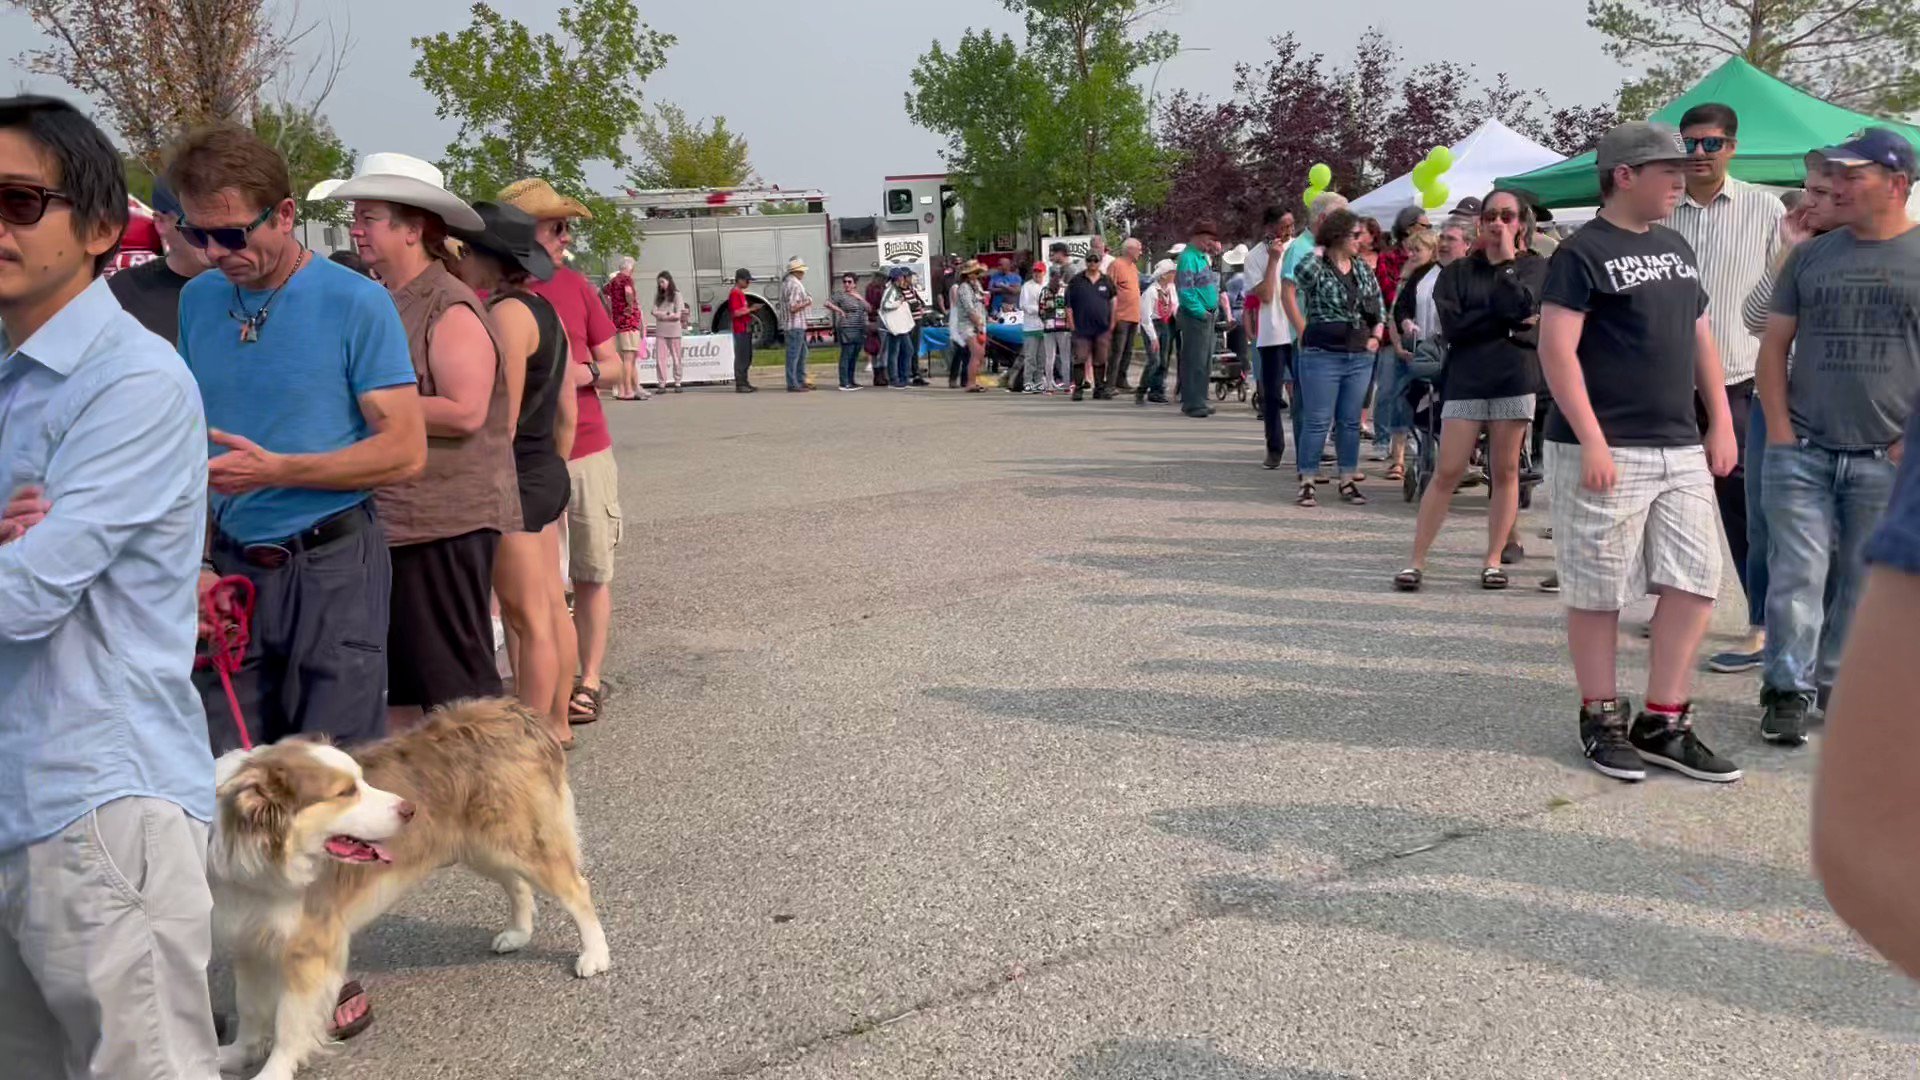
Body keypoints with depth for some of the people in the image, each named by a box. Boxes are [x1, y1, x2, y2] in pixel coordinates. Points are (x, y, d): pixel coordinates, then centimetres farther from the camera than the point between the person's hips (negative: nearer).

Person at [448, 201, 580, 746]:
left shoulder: (506, 313, -16)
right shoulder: (543, 310, 11)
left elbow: (502, 417, -19)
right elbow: (567, 410, 15)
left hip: (516, 477, -10)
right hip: (548, 473, 10)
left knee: (527, 618, -3)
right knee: (552, 607, 15)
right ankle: (557, 721, 24)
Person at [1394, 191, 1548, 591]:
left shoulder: (1536, 267, 9)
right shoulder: (1458, 271, 10)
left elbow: (1520, 306, -11)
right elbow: (1452, 325, -4)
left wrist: (1506, 261, -3)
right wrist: (1507, 321, -9)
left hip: (1515, 378, 0)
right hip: (1466, 379, 0)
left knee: (1505, 472, 4)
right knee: (1447, 472, -4)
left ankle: (1493, 561, 13)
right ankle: (1416, 561, 0)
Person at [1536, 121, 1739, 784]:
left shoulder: (1675, 249, 16)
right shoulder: (1583, 252, -7)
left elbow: (1700, 340, 21)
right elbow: (1556, 348, -14)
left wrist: (1721, 423, 14)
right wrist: (1591, 441, -19)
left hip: (1681, 451, 7)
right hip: (1606, 452, -7)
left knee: (1695, 584, 4)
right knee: (1599, 592, 2)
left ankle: (1663, 724, 14)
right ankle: (1601, 719, 17)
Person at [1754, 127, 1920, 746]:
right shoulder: (1810, 256, 9)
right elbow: (1774, 344, 10)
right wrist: (1779, 430, 0)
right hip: (1801, 454, 1)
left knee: (1865, 582, 8)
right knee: (1797, 575, -2)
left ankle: (1837, 685, 22)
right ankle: (1789, 689, 8)